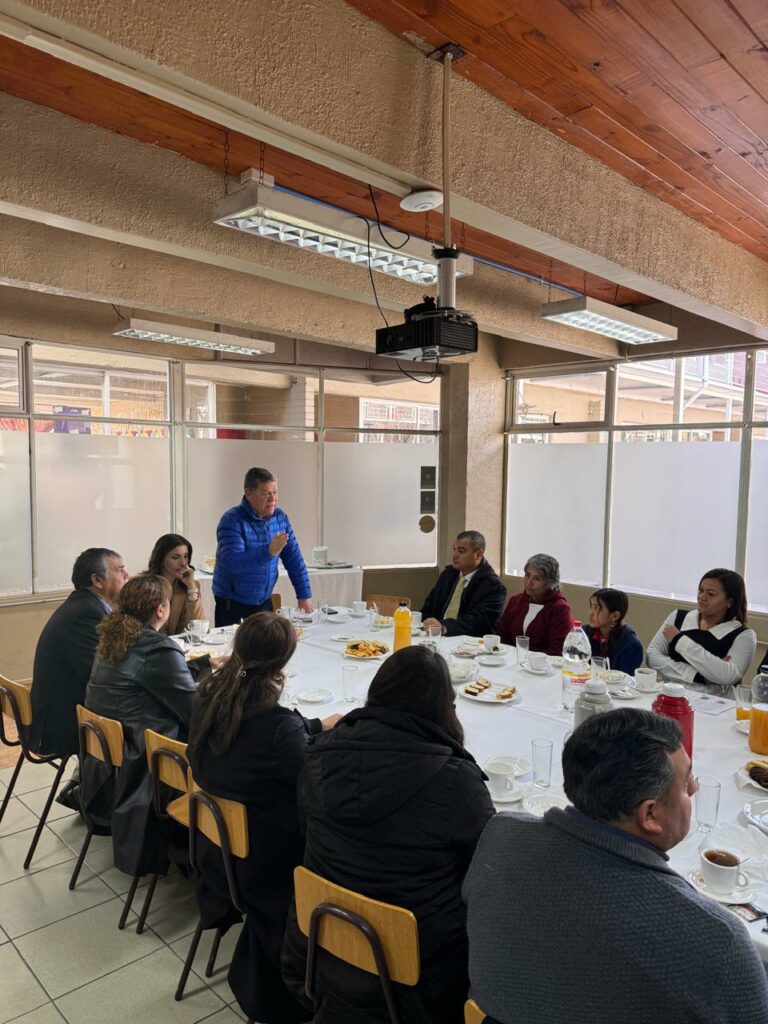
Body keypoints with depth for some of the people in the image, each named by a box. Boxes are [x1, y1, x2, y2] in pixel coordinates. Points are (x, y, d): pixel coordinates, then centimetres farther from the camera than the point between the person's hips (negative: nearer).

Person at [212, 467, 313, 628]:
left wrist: (304, 596, 1)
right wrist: (269, 552, -38)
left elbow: (294, 559, 5)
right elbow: (233, 563, -27)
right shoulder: (232, 520, -15)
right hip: (232, 605, -5)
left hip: (265, 603, 5)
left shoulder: (280, 517, 3)